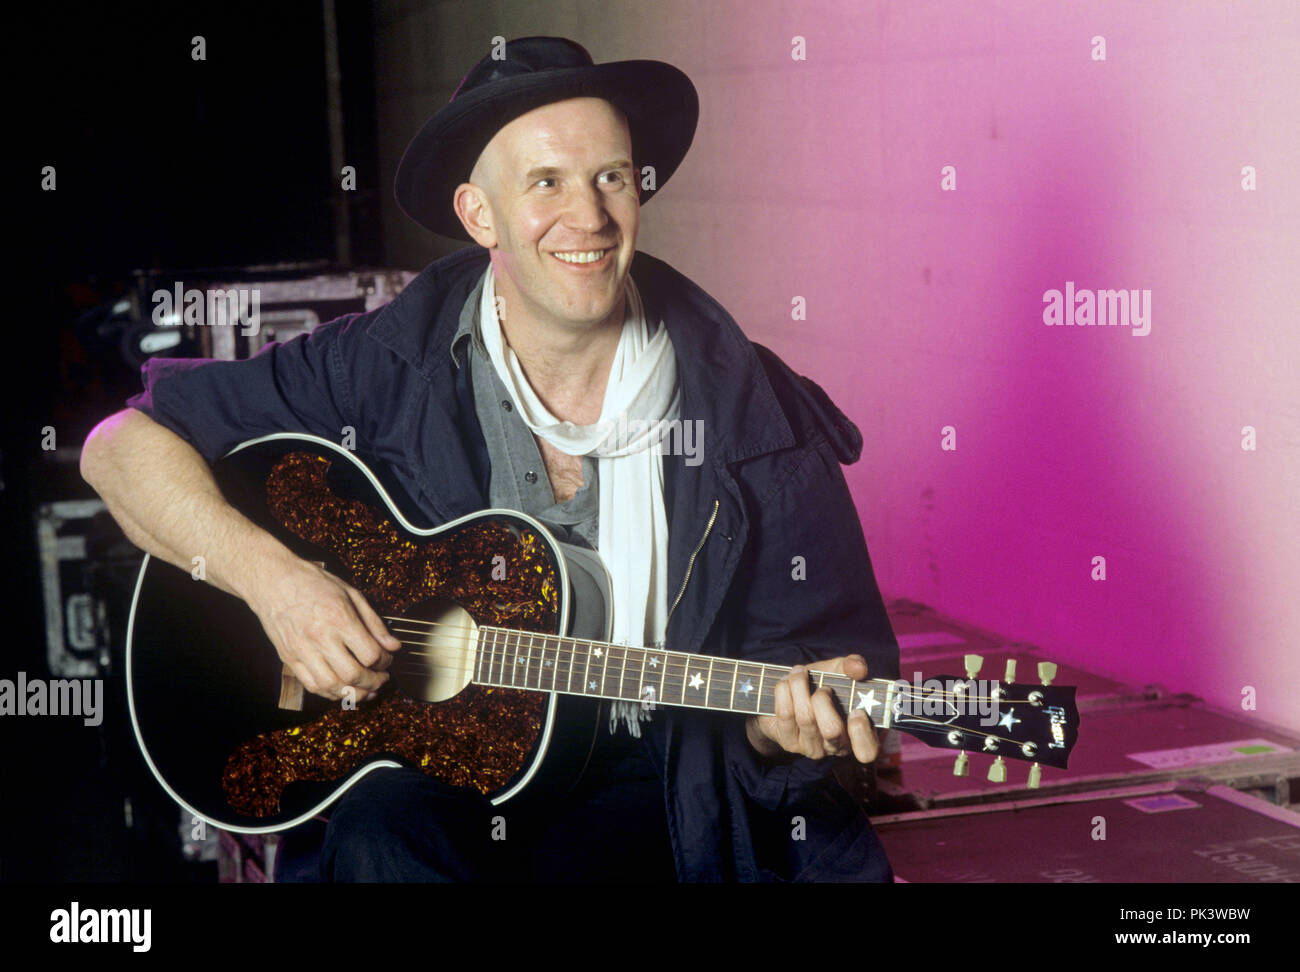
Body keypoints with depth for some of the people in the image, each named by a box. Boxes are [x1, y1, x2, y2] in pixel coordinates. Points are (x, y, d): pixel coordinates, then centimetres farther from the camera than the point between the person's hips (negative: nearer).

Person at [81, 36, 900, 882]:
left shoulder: (752, 413, -2)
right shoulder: (391, 368, -3)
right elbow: (124, 446, -1)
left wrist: (792, 722, -20)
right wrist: (271, 577, -16)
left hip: (668, 783, 1)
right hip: (428, 766, 0)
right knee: (379, 838, -33)